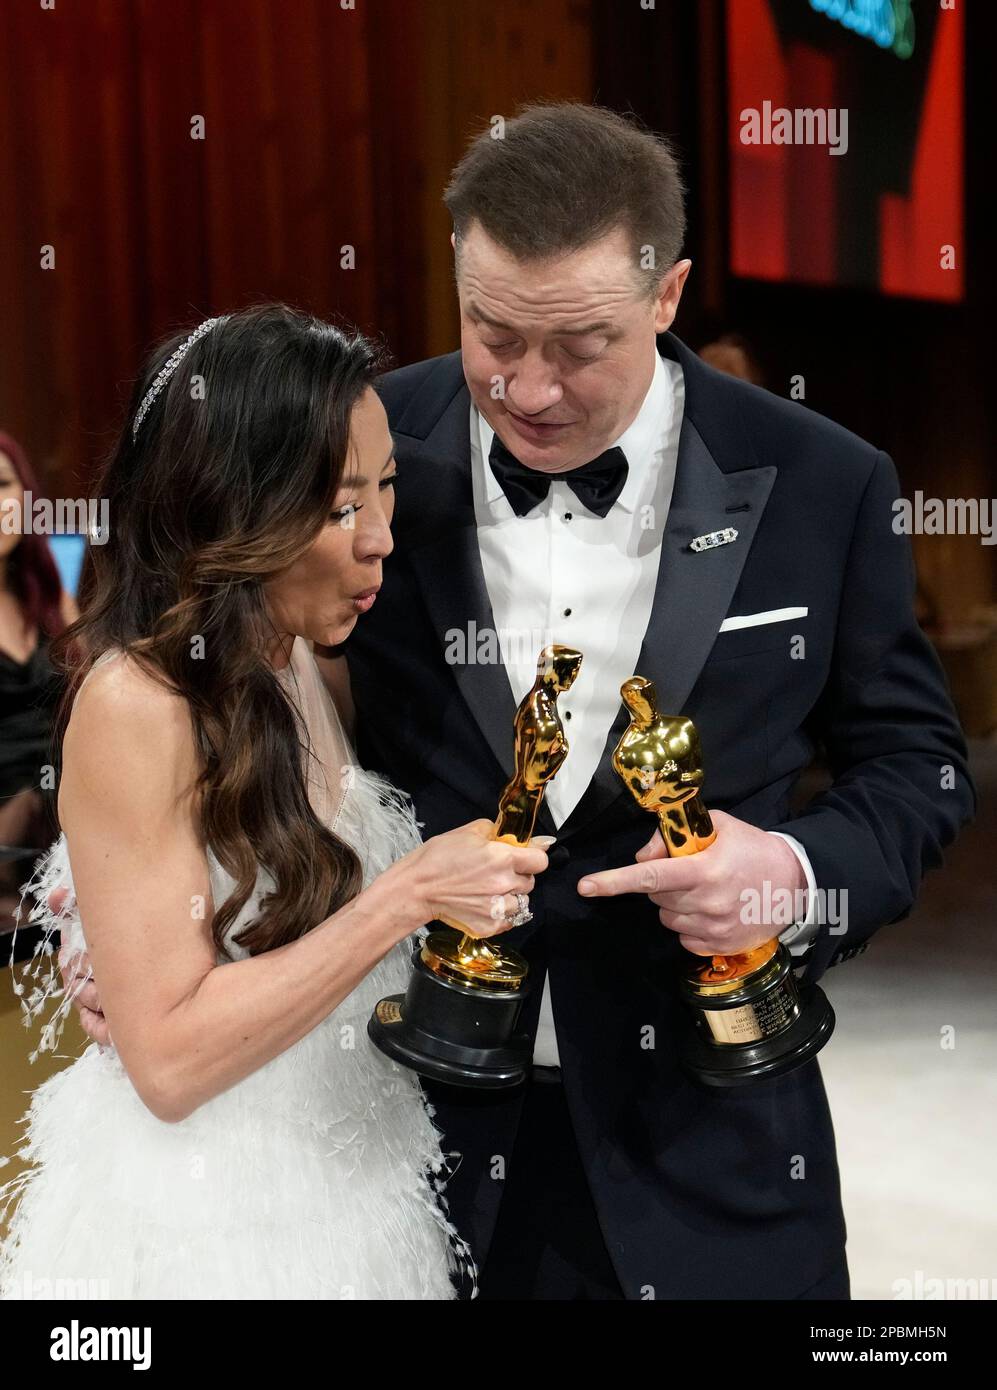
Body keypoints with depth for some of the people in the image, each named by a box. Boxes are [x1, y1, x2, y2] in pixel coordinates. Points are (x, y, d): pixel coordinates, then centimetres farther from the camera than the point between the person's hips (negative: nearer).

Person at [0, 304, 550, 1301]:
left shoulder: (294, 667, 1)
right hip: (198, 1225, -7)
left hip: (344, 1177, 7)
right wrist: (406, 897, -27)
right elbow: (169, 1058, -24)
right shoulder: (137, 702, -22)